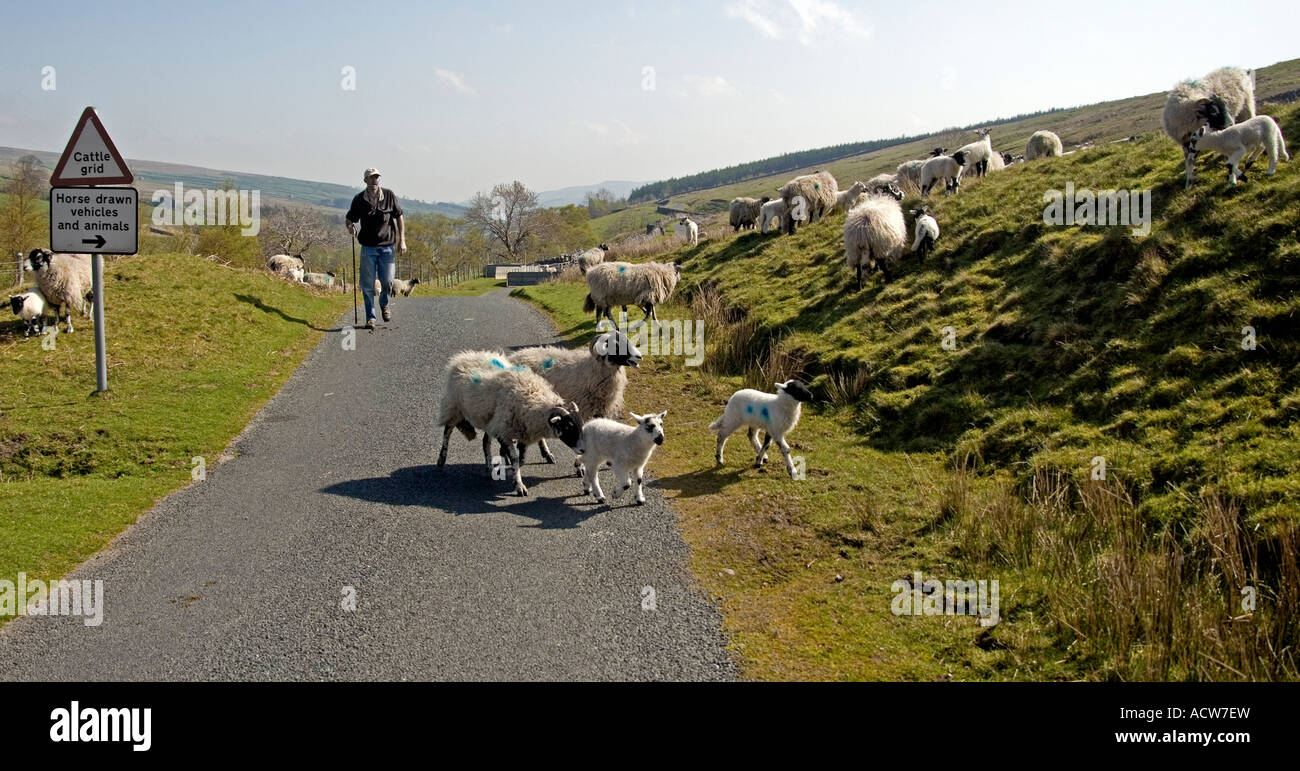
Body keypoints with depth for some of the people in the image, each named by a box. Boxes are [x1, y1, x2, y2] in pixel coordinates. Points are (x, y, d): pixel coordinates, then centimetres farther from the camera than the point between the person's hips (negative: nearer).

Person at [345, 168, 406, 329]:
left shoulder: (389, 195, 0)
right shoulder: (359, 199, 0)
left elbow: (399, 217, 7)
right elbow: (349, 218, 12)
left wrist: (402, 240, 1)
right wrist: (350, 226, -13)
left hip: (387, 246, 0)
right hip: (368, 247, 0)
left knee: (387, 281, -5)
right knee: (367, 284, -1)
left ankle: (384, 304, 28)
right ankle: (370, 318, 8)